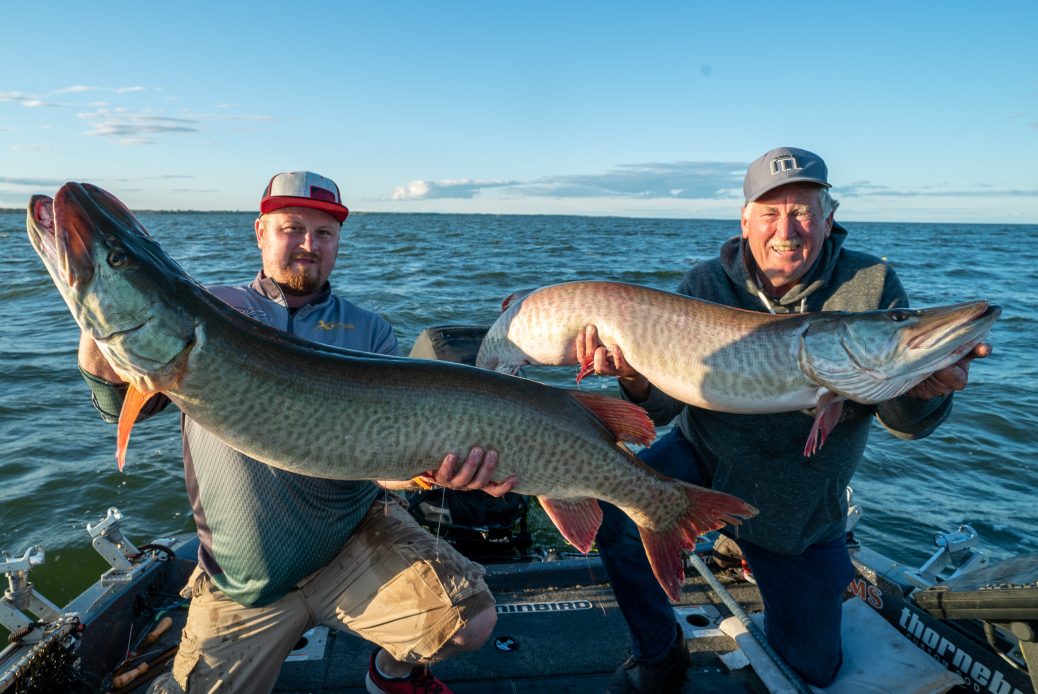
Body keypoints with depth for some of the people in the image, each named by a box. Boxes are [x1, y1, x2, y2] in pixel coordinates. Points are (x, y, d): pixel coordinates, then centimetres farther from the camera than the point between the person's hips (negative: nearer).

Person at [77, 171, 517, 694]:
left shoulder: (369, 332, 5)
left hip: (357, 536, 0)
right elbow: (124, 405, 4)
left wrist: (433, 463, -26)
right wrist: (101, 357, -18)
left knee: (469, 618, -18)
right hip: (242, 580, 1)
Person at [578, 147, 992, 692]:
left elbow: (904, 423, -13)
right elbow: (666, 405, -15)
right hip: (704, 459, 0)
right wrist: (636, 379, -38)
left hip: (801, 511, 1)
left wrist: (923, 391, -38)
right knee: (613, 507, -30)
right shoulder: (705, 286, -11)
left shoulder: (872, 287, -12)